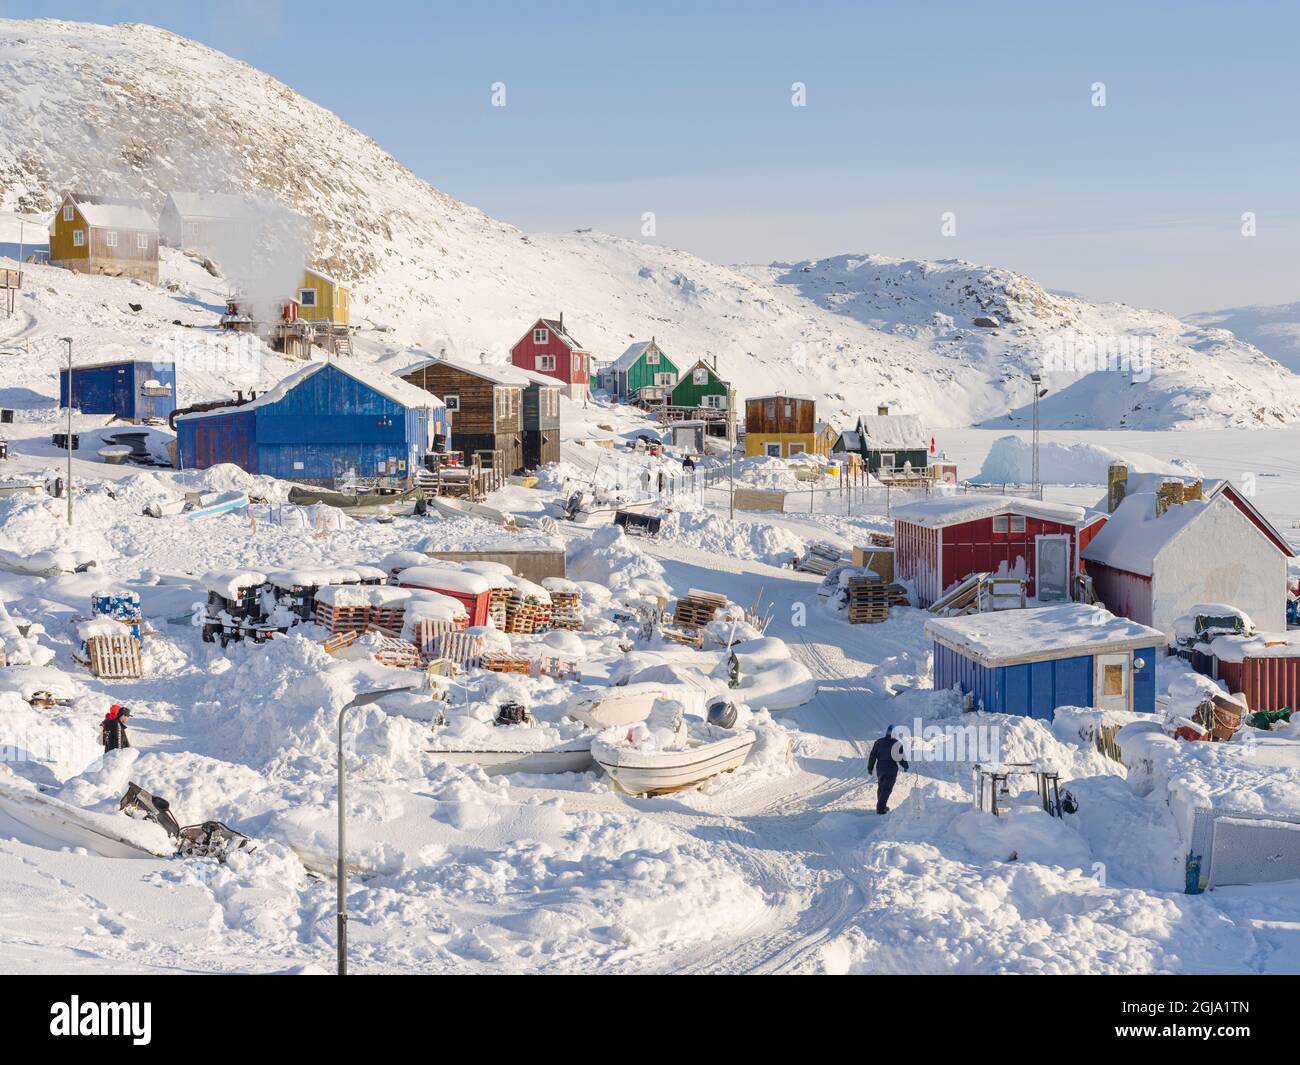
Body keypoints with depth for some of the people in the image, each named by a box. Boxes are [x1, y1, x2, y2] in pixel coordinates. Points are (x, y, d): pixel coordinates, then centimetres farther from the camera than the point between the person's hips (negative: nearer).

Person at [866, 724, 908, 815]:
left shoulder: (878, 742, 2)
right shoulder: (897, 744, -9)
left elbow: (872, 756, 4)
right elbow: (901, 757, -4)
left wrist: (870, 768, 11)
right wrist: (905, 766, 13)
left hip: (880, 769, 4)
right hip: (891, 770, -4)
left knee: (881, 788, 19)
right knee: (886, 789, -2)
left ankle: (882, 806, 26)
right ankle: (881, 808, -9)